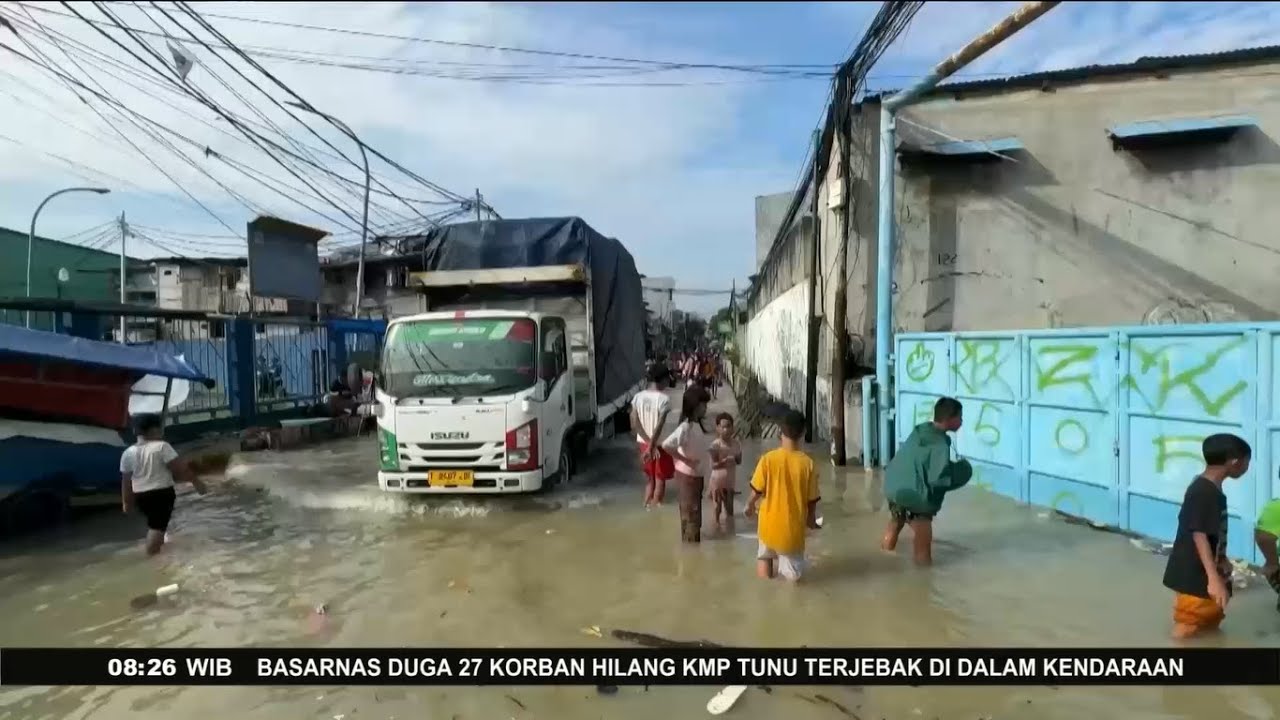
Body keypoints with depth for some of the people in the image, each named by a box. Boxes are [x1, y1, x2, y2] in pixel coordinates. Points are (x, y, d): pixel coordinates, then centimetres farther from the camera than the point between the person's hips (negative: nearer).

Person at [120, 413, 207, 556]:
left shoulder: (128, 453, 3)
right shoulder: (162, 447, -13)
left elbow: (125, 480, 9)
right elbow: (181, 468, -15)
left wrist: (126, 502, 17)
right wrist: (196, 482, -8)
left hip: (140, 495, 6)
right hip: (162, 493, -6)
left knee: (153, 523, 27)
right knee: (157, 526, -5)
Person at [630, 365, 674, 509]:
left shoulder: (638, 397, -3)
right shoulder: (664, 399, -19)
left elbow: (634, 423, -7)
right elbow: (659, 426, -25)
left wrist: (648, 442, -9)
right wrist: (652, 447, -22)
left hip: (644, 443, 5)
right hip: (660, 443, -5)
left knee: (649, 478, 21)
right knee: (660, 480, 11)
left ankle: (647, 505, 22)